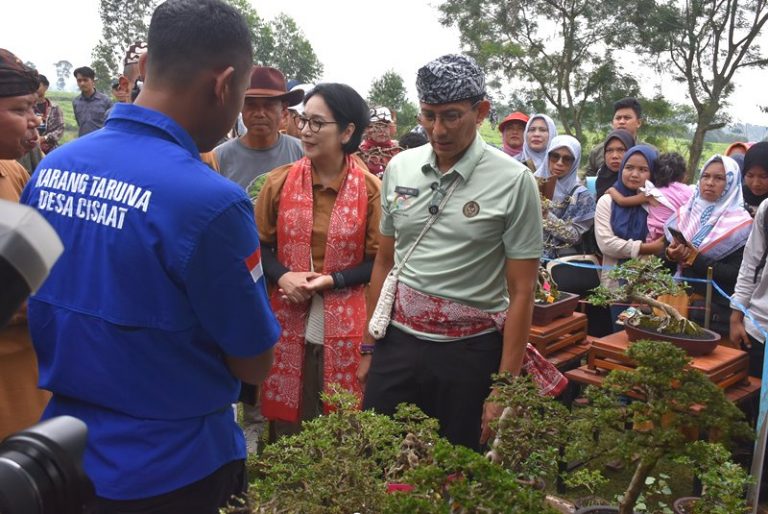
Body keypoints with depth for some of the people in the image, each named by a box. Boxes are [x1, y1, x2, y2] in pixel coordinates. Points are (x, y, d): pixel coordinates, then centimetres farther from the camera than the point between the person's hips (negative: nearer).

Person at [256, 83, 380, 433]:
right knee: (286, 424, 12)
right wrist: (282, 276, -11)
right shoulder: (279, 181, 0)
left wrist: (331, 281, -16)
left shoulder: (369, 189, -5)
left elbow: (377, 261, -2)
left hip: (344, 326, -1)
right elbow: (260, 245, 8)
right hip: (289, 322, 2)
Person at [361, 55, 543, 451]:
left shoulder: (513, 181, -10)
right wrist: (369, 348, 12)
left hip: (469, 352, -3)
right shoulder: (399, 168, 2)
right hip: (397, 343, 3)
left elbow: (521, 292, -9)